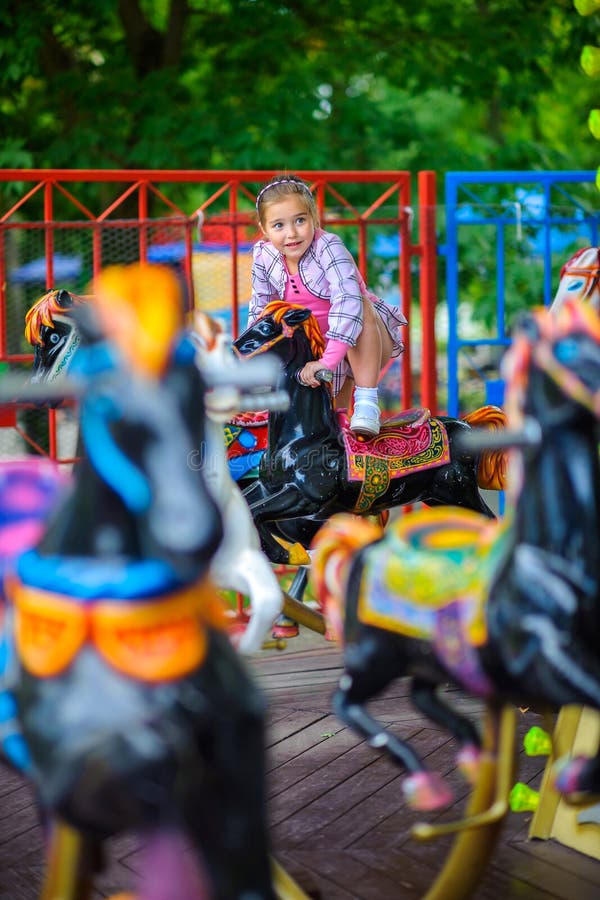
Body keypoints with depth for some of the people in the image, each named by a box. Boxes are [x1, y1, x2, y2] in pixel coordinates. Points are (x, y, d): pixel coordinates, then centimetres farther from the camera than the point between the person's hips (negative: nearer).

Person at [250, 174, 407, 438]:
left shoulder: (328, 247, -28)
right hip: (320, 349, 6)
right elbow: (260, 310, 3)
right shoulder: (264, 257, -10)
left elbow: (348, 300, -41)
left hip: (367, 343, -5)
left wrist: (329, 359, -48)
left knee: (360, 307, -36)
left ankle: (366, 404, -37)